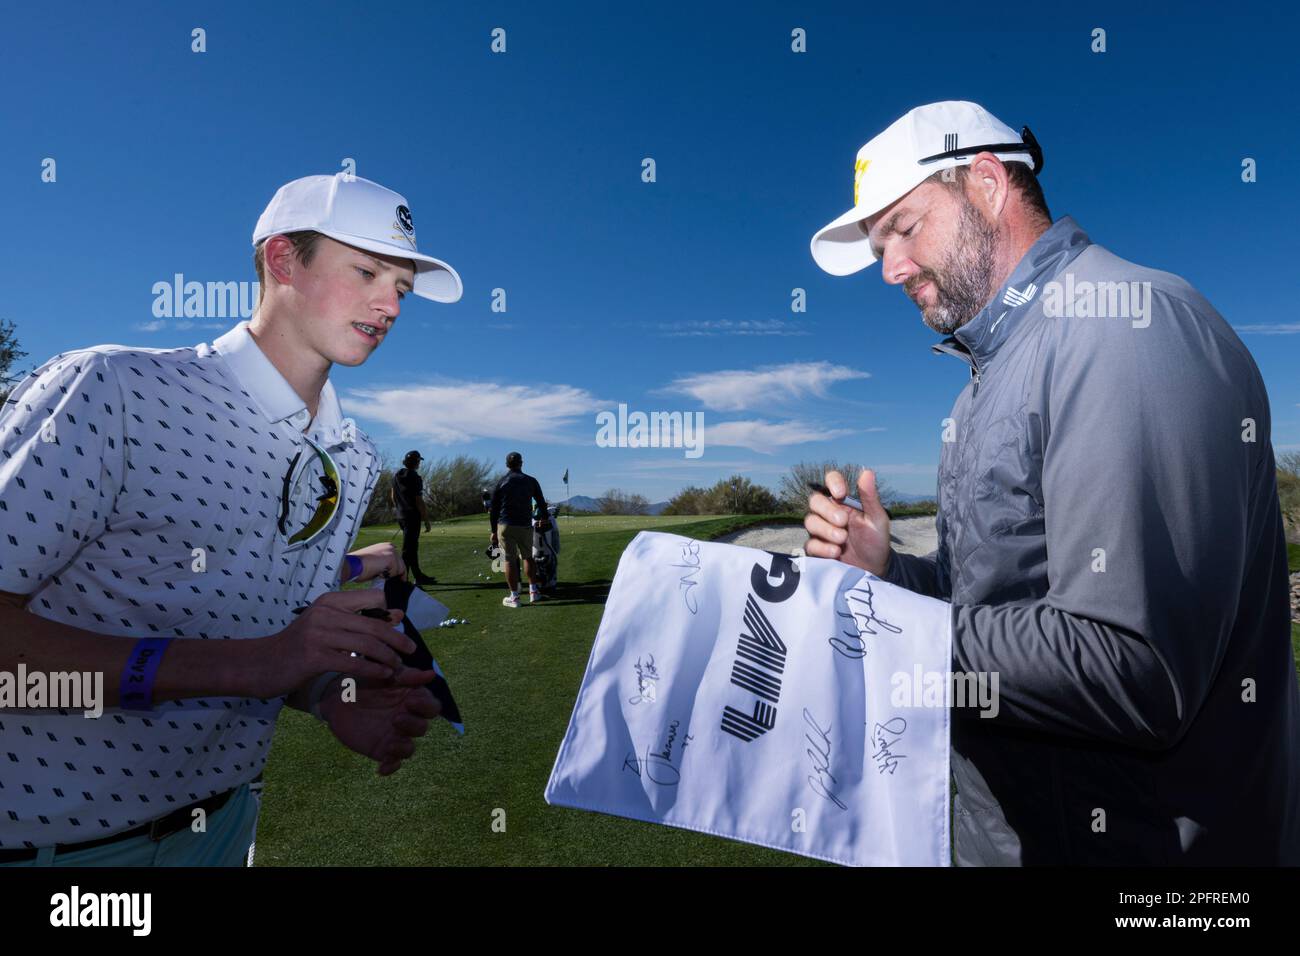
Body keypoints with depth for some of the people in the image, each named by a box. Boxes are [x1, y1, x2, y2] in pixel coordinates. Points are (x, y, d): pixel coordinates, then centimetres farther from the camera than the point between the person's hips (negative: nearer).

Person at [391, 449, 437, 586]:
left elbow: (393, 496, 17)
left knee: (412, 548, 18)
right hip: (412, 517, -9)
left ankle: (419, 576, 28)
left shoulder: (397, 475, 9)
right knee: (408, 550, -6)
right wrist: (426, 521, -12)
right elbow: (419, 501, -17)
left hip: (401, 516, 9)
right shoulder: (415, 478, -16)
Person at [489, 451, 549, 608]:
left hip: (505, 526, -1)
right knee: (528, 557, 17)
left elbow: (493, 509, 2)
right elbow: (541, 503, 10)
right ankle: (533, 592, 14)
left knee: (510, 561, 2)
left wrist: (494, 531, 9)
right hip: (525, 526, 1)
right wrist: (544, 519, 28)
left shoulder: (500, 482, 2)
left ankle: (514, 597, 4)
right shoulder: (531, 481, 4)